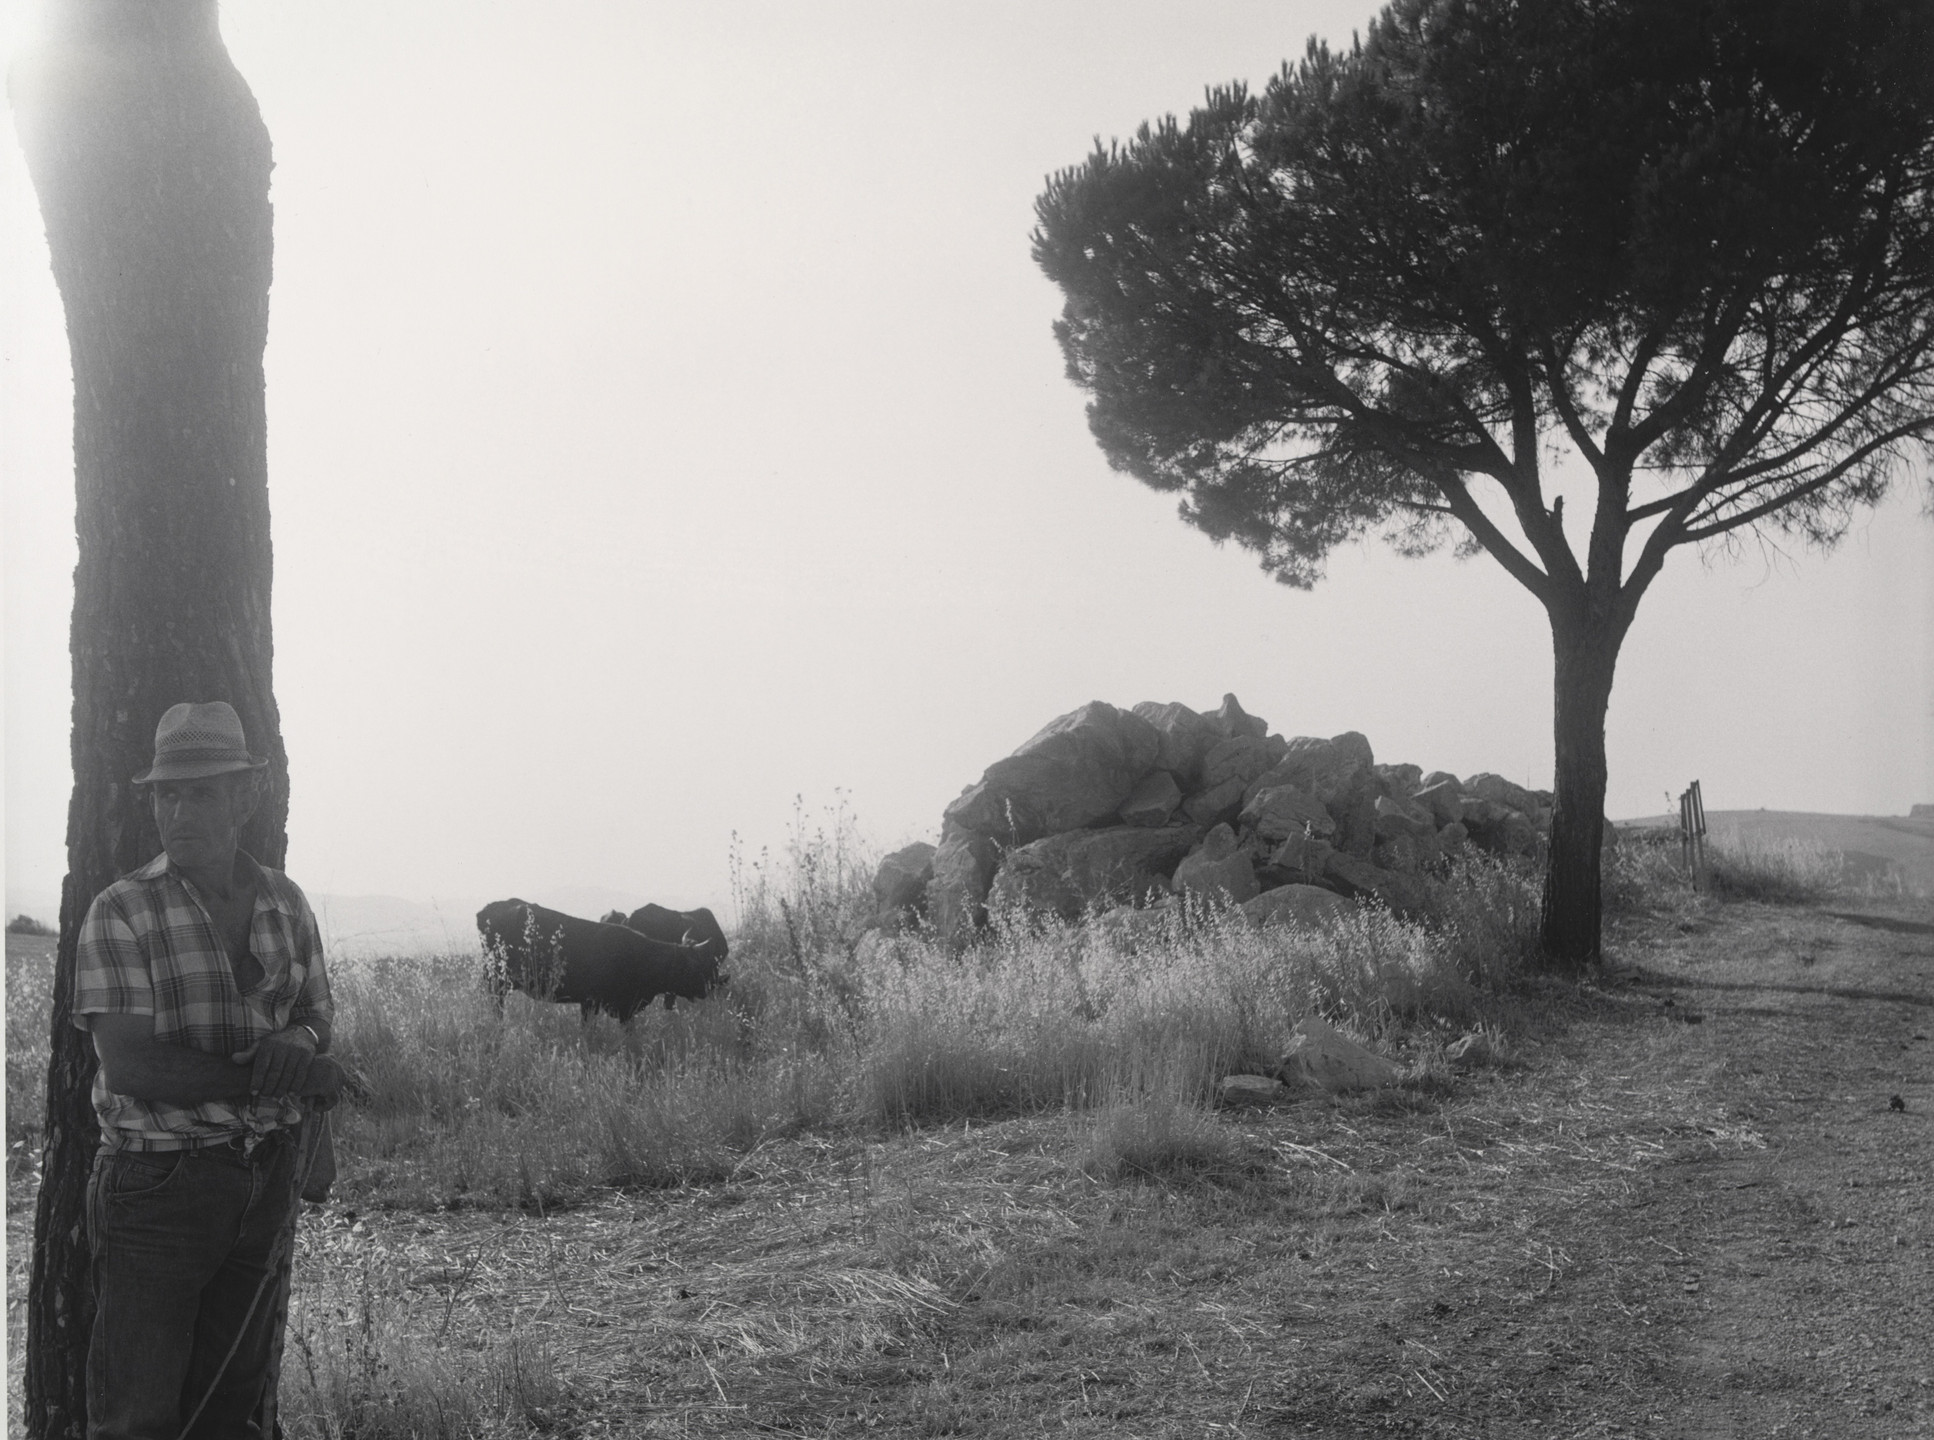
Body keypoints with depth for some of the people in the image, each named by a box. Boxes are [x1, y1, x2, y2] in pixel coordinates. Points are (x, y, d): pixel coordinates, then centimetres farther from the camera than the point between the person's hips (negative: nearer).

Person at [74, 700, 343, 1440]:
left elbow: (317, 1016, 13)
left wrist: (295, 1043, -13)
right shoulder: (120, 912, -10)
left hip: (267, 1180, 5)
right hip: (156, 1184, -5)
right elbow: (133, 1066, -18)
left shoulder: (285, 902, 6)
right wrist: (280, 1076, -17)